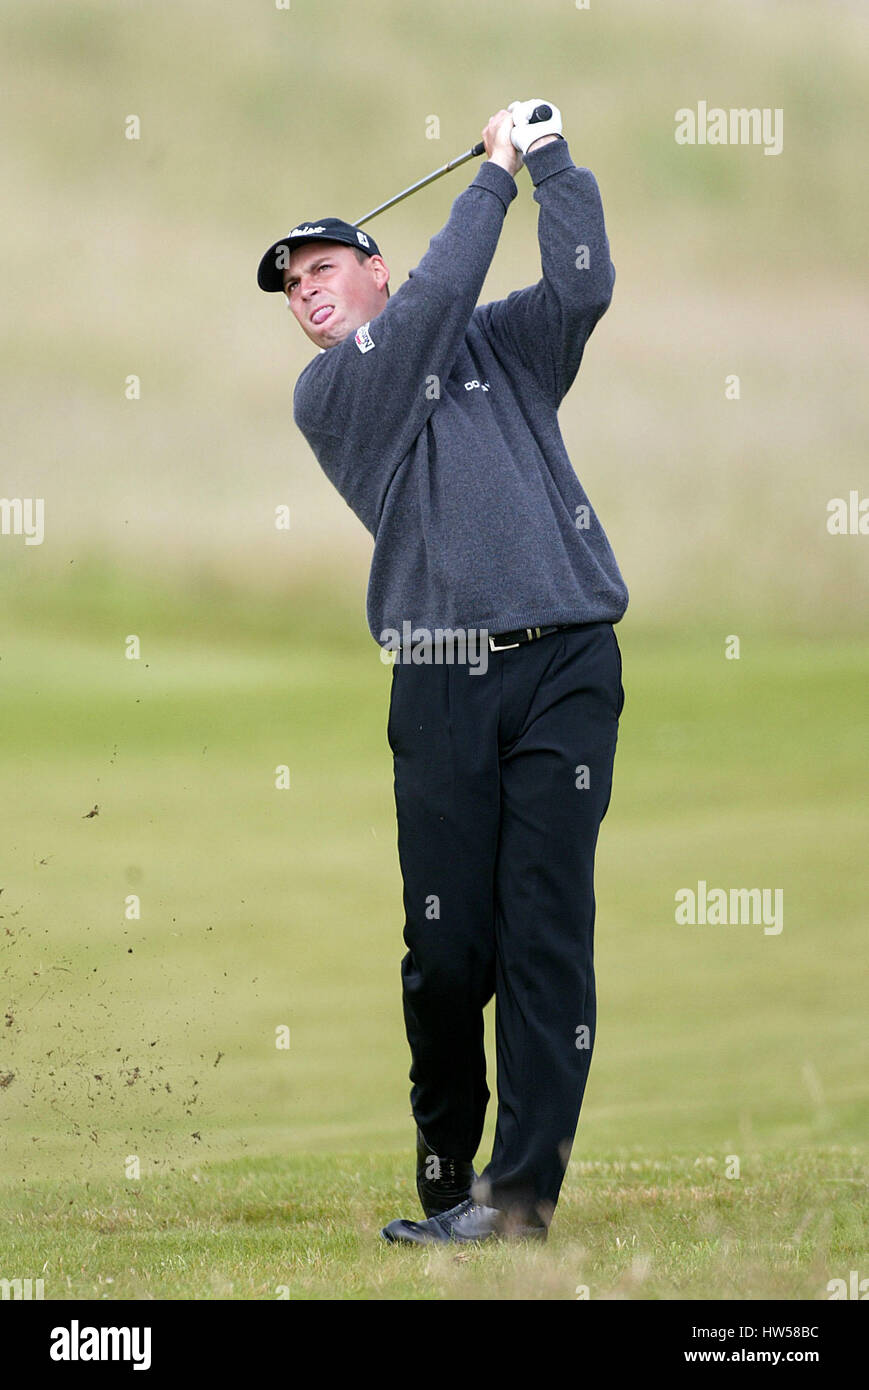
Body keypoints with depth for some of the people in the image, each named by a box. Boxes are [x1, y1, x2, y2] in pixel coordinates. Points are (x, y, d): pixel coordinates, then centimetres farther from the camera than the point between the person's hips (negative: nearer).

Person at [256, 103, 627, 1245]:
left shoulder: (502, 344, 20)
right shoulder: (327, 395, 13)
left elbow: (583, 286, 2)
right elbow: (438, 296, -1)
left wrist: (553, 158, 3)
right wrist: (496, 173, 7)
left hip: (563, 665, 0)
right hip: (439, 684, 0)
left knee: (545, 928, -9)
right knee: (446, 940, -6)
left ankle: (522, 1188, -13)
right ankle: (445, 1175, 7)